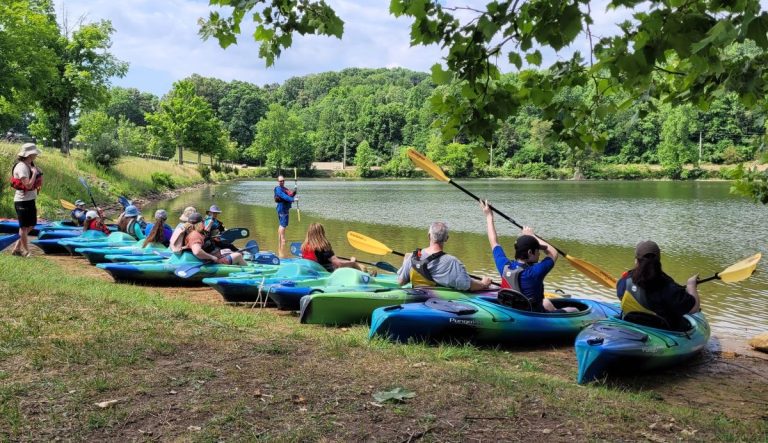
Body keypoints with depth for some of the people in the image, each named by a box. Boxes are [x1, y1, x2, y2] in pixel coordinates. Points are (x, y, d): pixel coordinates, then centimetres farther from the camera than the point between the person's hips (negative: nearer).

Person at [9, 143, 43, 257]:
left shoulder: (31, 165, 9)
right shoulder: (21, 167, -18)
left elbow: (38, 184, 15)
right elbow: (28, 185, -26)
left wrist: (39, 173, 1)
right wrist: (34, 173, -18)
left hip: (30, 200, 9)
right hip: (23, 201, -9)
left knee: (31, 225, 17)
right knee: (24, 226, 1)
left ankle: (17, 248, 25)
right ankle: (26, 252, 11)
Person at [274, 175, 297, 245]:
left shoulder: (284, 189, 19)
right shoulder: (278, 189, -10)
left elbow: (290, 195, 13)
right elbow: (284, 196, -24)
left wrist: (294, 192, -7)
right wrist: (293, 199, -33)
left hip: (285, 208, 10)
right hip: (282, 208, -10)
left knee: (282, 225, 16)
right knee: (283, 224, -12)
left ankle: (280, 239, 24)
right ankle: (282, 239, -11)